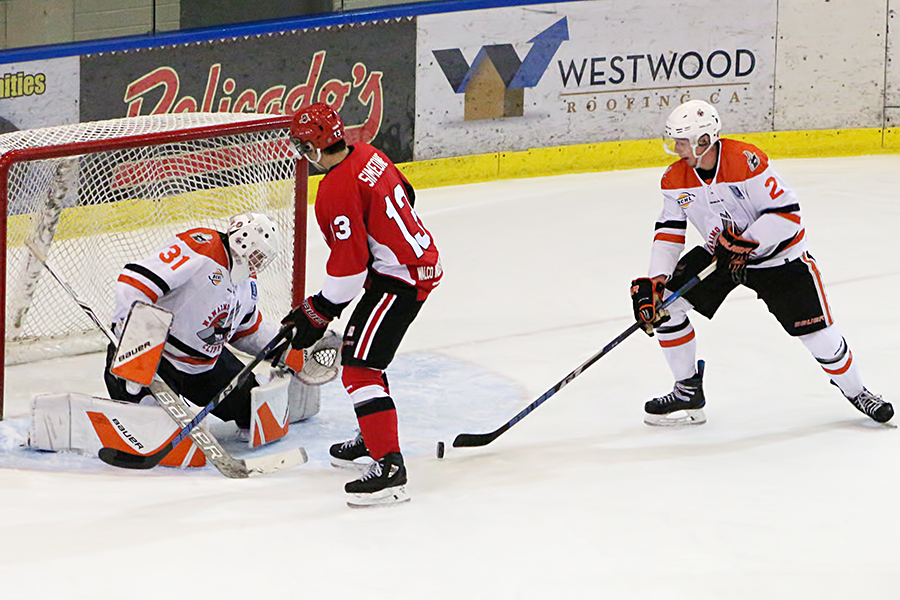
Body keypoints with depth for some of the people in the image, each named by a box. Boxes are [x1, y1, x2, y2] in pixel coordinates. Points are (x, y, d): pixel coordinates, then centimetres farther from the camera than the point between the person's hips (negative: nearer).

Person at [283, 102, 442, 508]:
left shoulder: (338, 190, -22)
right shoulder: (367, 156, 5)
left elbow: (348, 267, -21)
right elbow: (404, 197, 21)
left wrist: (316, 315, -10)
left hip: (398, 280, -10)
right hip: (420, 258, 10)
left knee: (359, 368, -15)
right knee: (357, 347, 26)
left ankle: (389, 468, -24)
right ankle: (371, 439, 41)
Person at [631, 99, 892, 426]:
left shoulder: (746, 161, -29)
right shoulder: (676, 178, -10)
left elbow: (787, 214, -27)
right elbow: (669, 233, -4)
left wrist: (743, 244, -30)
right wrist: (652, 283, -16)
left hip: (779, 256, -5)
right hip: (719, 253, 5)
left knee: (818, 332, -6)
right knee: (664, 305, -9)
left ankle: (855, 391, 23)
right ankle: (688, 393, 6)